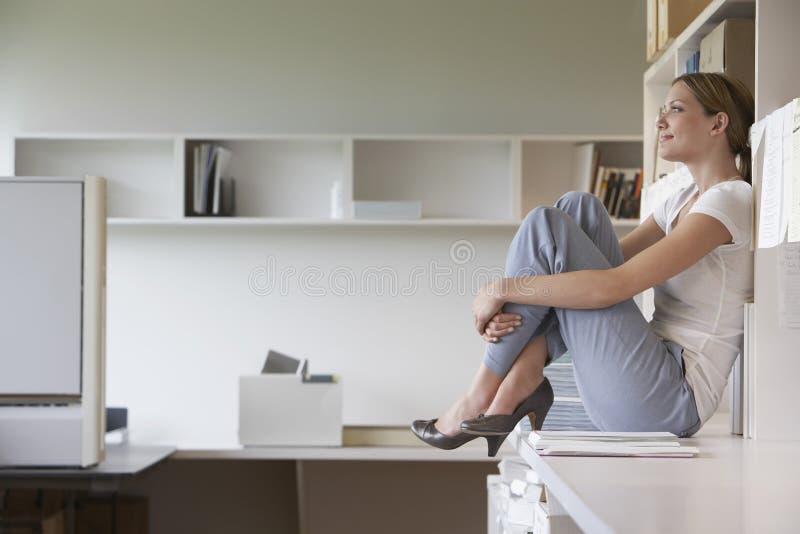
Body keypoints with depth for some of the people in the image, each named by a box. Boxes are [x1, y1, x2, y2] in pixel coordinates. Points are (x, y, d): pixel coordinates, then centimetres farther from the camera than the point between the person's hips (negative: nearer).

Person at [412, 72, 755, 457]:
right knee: (578, 208, 2)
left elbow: (610, 286, -21)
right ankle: (522, 377, -7)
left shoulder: (730, 201, -11)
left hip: (666, 402, -9)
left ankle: (480, 397, -5)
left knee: (545, 224, -11)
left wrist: (502, 289, -13)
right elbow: (599, 264, 13)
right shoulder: (684, 201, 18)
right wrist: (509, 307, -5)